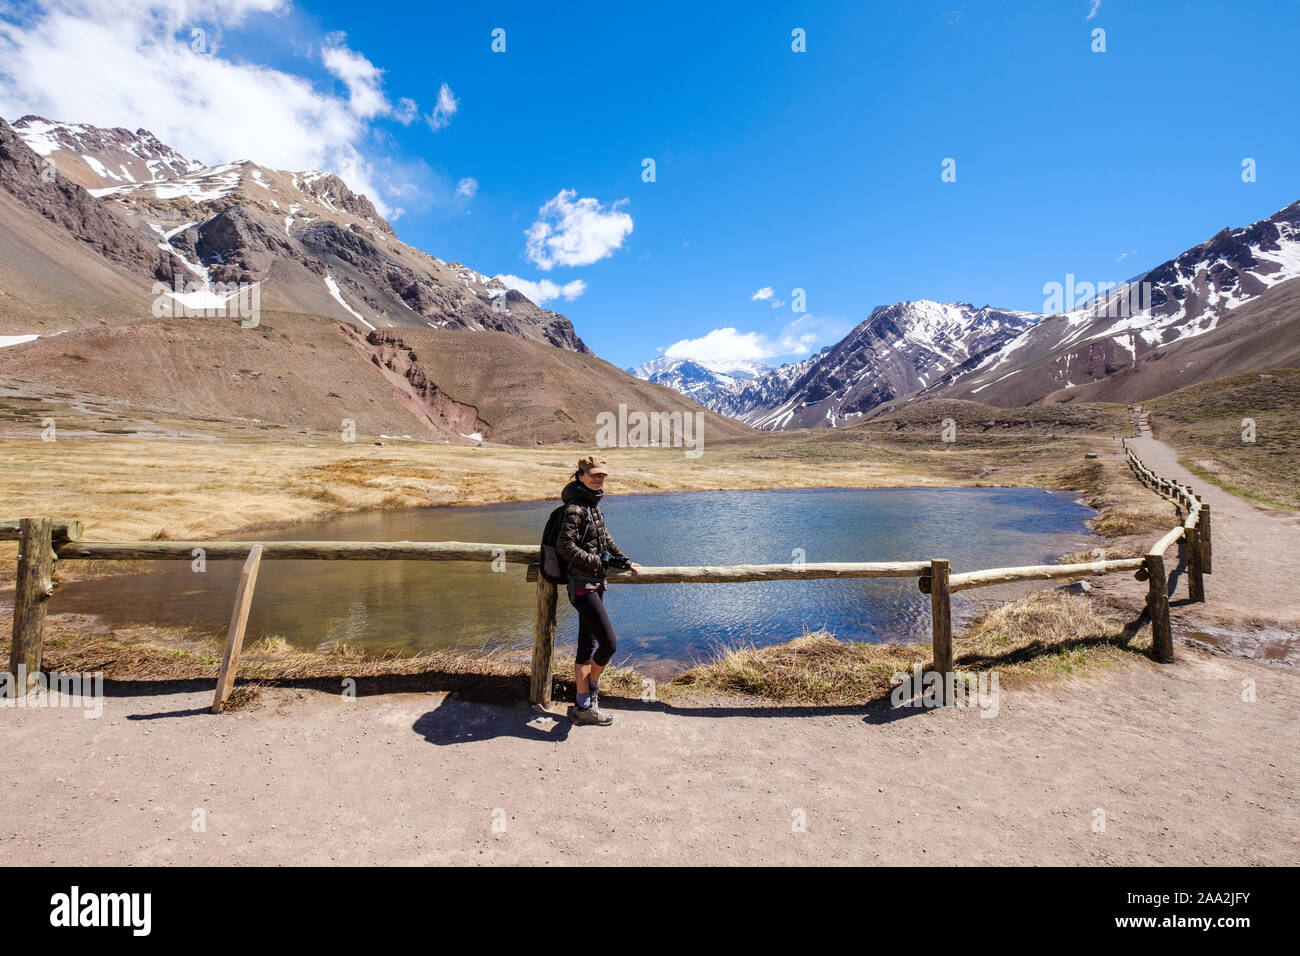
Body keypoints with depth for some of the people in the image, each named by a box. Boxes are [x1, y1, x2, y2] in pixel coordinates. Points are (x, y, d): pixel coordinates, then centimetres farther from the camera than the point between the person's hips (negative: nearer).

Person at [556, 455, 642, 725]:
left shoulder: (593, 506, 14)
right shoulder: (576, 507, -15)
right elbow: (564, 546, -23)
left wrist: (624, 562, 22)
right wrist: (599, 561, -17)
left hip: (595, 584, 10)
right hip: (582, 585, -10)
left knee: (588, 646, 13)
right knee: (609, 643, -9)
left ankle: (584, 706, 22)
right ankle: (591, 687, 17)